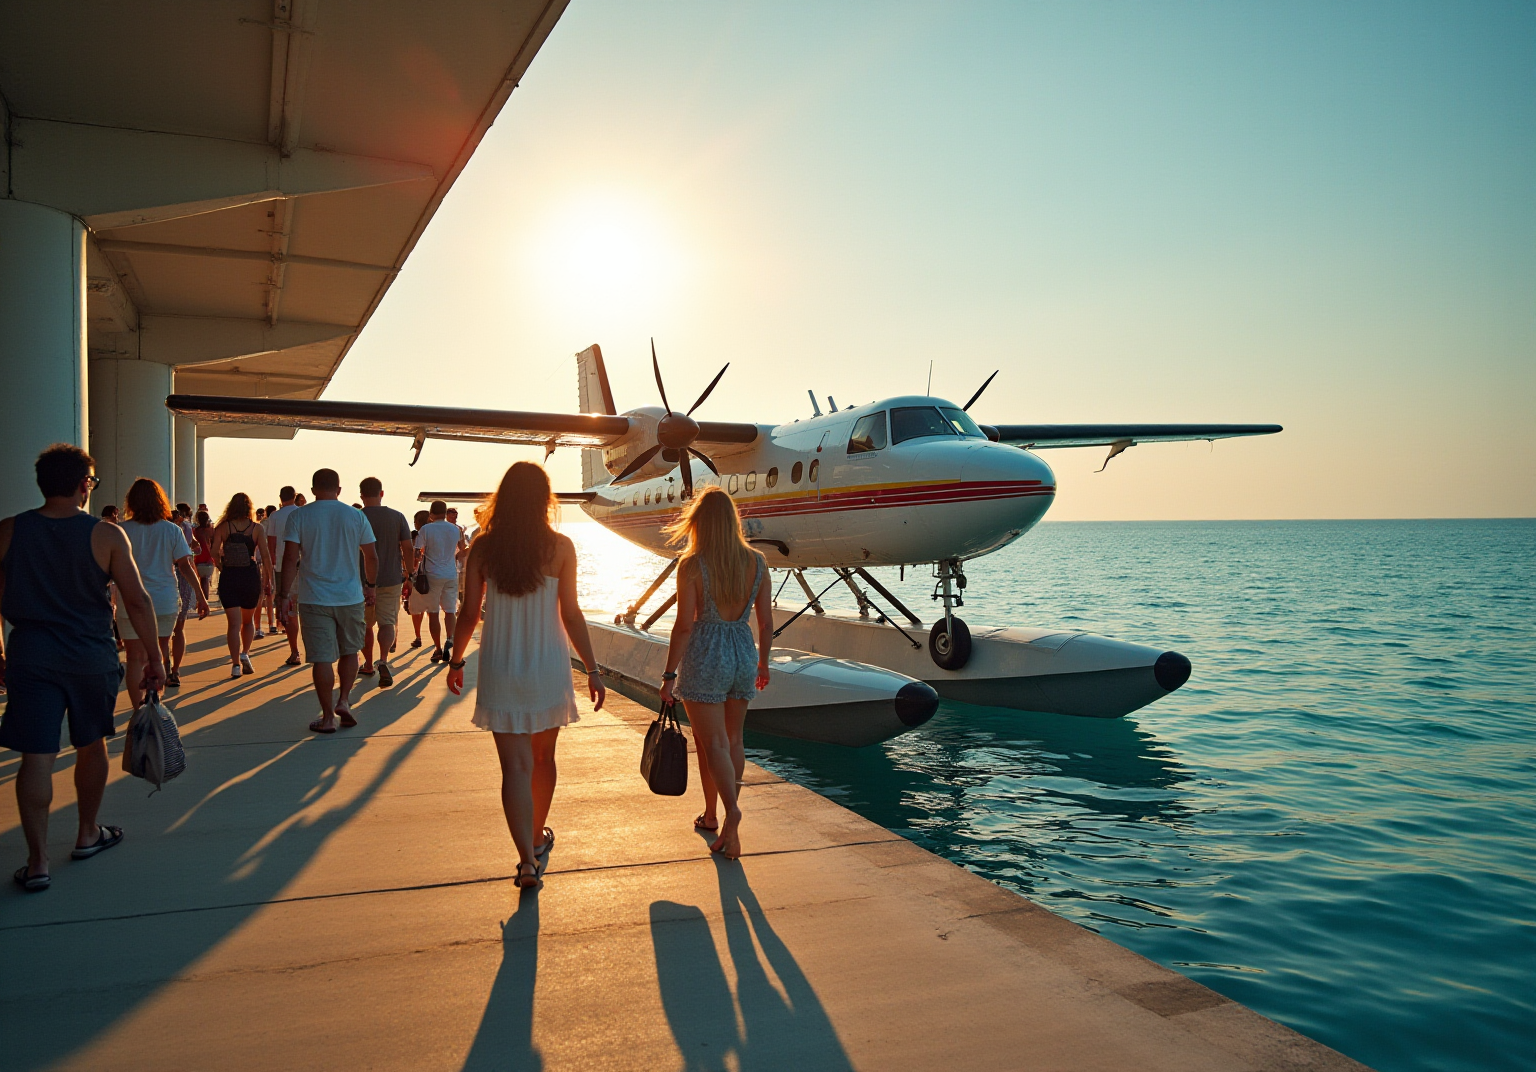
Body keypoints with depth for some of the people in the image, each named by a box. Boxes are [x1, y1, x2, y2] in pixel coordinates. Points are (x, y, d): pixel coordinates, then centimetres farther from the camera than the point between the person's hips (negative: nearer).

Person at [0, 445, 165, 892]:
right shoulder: (107, 535, -9)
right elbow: (137, 602, -9)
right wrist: (153, 656, 1)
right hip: (92, 658, -1)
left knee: (37, 757, 2)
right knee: (91, 747, 17)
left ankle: (37, 861, 0)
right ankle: (88, 835, 32)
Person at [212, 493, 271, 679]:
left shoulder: (223, 527, 0)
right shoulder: (257, 528, -2)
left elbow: (214, 552, -8)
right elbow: (265, 555, -6)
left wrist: (222, 567, 8)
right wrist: (268, 577, 1)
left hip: (228, 577, 0)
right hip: (251, 576, 0)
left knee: (233, 623, 1)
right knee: (248, 620, 20)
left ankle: (235, 664, -6)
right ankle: (245, 654, 7)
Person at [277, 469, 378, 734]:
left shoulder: (299, 516, -2)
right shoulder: (356, 516, 2)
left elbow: (290, 558, -7)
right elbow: (371, 557, 6)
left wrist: (284, 595, -3)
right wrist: (369, 586, 21)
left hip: (313, 599, -1)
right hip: (350, 597, 2)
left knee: (321, 658, 2)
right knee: (349, 651, 20)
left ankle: (327, 717, 7)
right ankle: (344, 701, 9)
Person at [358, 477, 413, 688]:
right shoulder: (397, 517, -1)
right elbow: (408, 549, -2)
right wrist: (409, 574, 10)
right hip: (391, 579, 1)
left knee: (365, 624, 16)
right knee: (387, 623, 3)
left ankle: (368, 665, 28)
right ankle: (383, 660, -21)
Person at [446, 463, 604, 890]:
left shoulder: (483, 547, -5)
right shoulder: (560, 547, -8)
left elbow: (469, 614, -1)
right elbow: (571, 614, -8)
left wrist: (455, 661, 14)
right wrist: (592, 669, -1)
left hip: (500, 670, 0)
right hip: (548, 667, 0)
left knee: (515, 765, 3)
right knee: (543, 757, 19)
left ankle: (527, 859, -4)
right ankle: (538, 838, 38)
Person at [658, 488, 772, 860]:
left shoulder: (692, 565, -12)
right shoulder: (757, 563, 1)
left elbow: (684, 625, -14)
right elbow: (766, 622, 5)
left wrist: (669, 674, -7)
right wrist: (763, 663, 18)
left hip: (705, 658, -5)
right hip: (742, 654, 5)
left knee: (713, 743, -1)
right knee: (733, 740, 14)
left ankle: (730, 810, -19)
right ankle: (713, 815, 23)